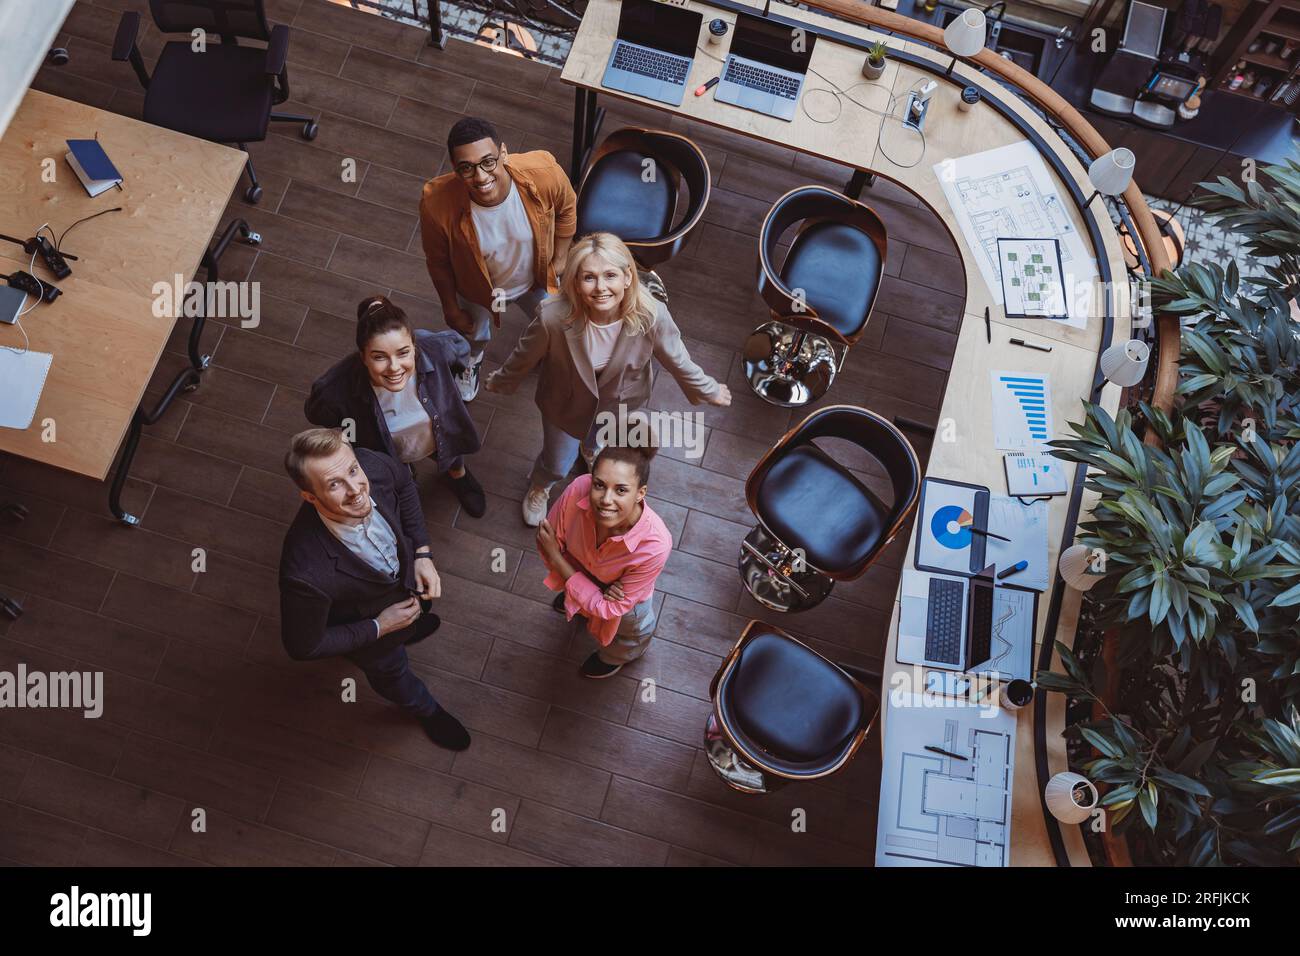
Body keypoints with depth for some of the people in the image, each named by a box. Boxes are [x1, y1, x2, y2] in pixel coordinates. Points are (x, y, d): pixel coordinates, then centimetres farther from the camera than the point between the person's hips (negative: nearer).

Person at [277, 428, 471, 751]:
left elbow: (403, 480, -11)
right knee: (391, 674, 30)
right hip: (370, 634, -3)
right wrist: (379, 627, -23)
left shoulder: (370, 464, -37)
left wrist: (422, 553, -15)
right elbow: (303, 646, -29)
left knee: (420, 608, 39)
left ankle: (410, 626, 76)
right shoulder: (306, 574, -49)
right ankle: (426, 710, 64)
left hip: (407, 576, 4)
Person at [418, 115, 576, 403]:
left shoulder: (544, 172, -38)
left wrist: (560, 258, -3)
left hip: (536, 279, 1)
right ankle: (472, 359, 71)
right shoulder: (437, 203, -40)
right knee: (474, 336, 32)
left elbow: (566, 209, -12)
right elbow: (438, 261, -18)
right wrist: (451, 309, -5)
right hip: (479, 290, -1)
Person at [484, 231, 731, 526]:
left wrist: (708, 391, 1)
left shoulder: (652, 316, -37)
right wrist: (500, 383, 2)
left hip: (620, 403, 1)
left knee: (599, 448, 34)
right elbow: (524, 356, -17)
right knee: (556, 466, 25)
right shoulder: (553, 317, -40)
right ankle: (539, 487, 64)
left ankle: (591, 449, 75)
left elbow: (677, 360, -15)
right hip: (566, 403, -1)